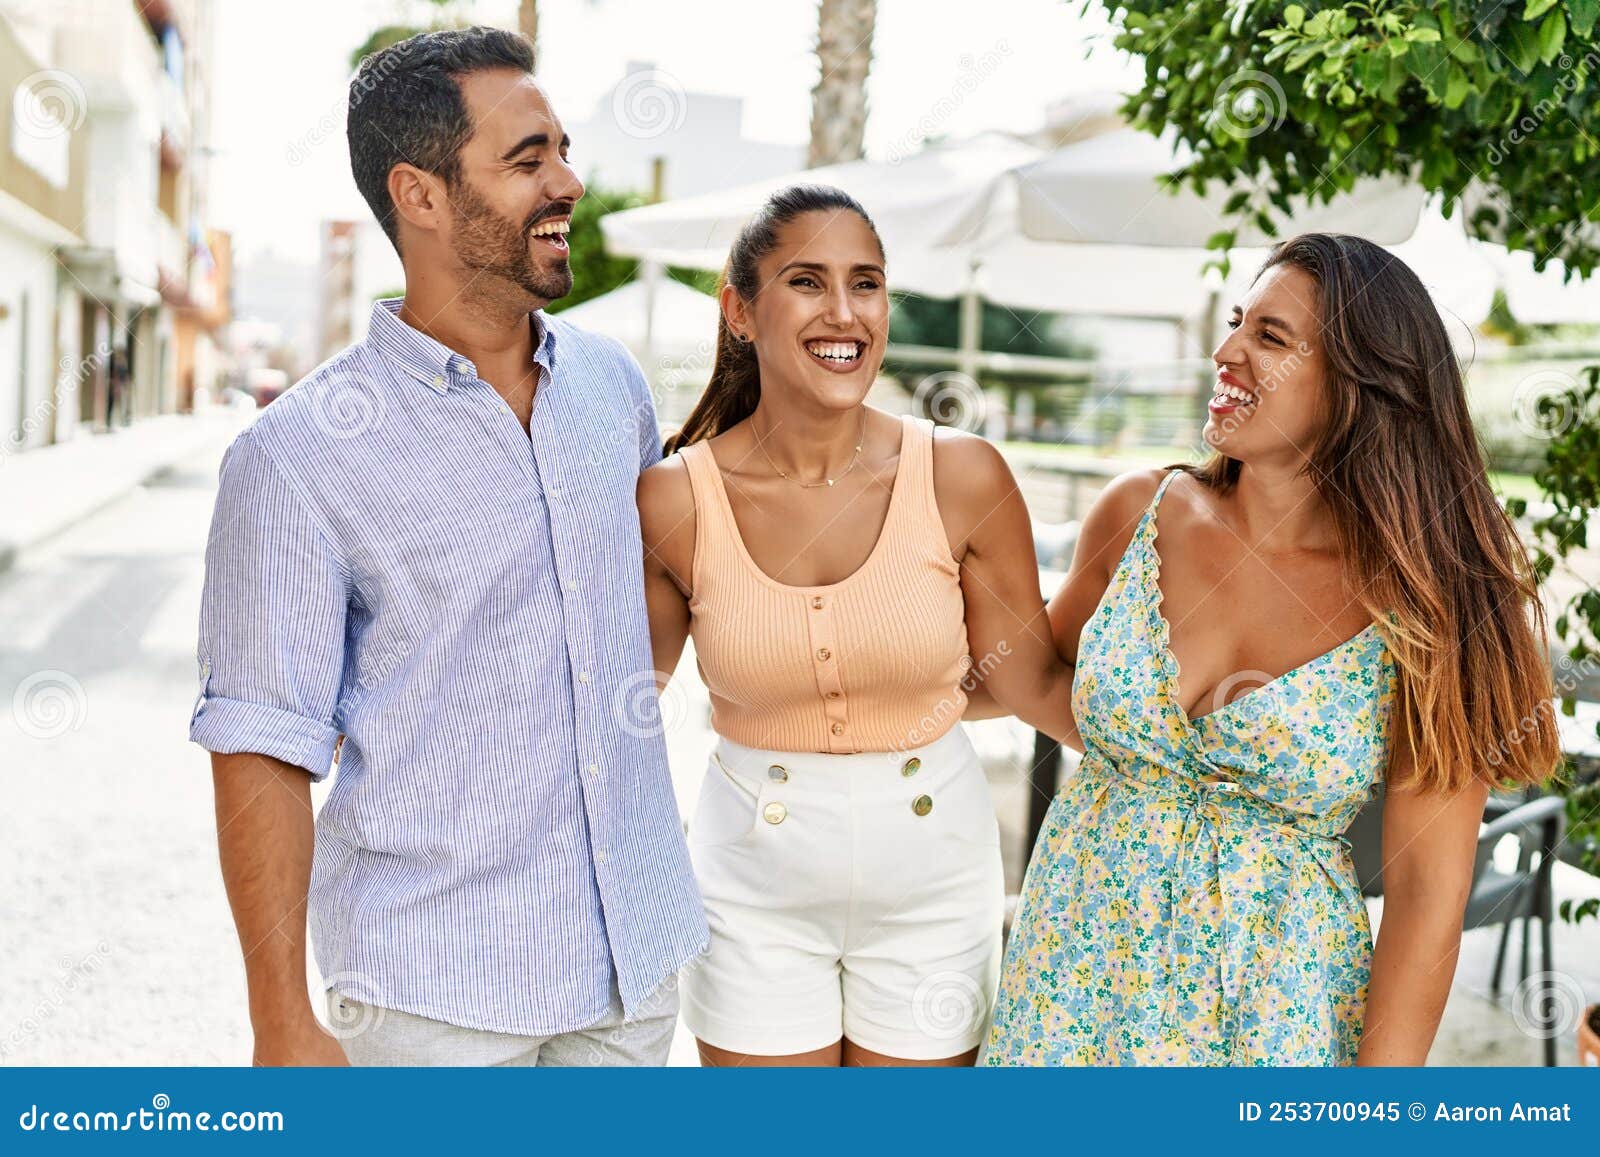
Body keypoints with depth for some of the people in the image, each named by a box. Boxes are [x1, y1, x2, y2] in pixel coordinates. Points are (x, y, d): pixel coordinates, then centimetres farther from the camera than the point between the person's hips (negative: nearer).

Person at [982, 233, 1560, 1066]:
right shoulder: (1141, 514, -5)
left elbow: (1428, 894, -13)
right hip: (1083, 959, 3)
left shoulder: (1423, 600, -14)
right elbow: (1044, 663, 16)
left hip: (1274, 999, -3)